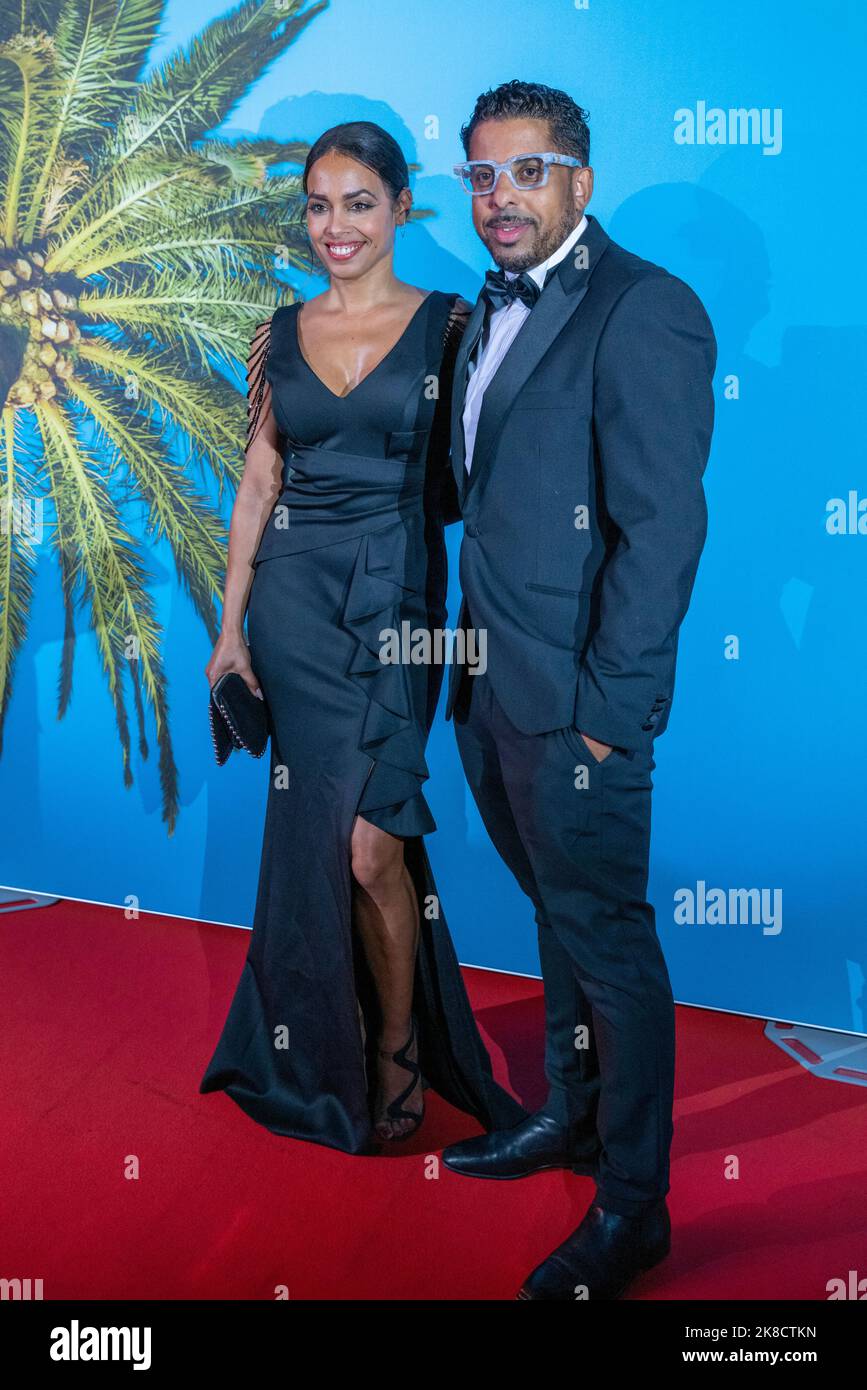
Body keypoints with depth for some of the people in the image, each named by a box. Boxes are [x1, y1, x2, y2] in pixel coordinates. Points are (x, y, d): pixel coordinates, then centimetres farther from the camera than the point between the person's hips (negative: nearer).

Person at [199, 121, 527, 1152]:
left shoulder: (446, 326, 0)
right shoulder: (281, 334, 9)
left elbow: (465, 477, -1)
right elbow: (258, 483, 10)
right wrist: (232, 623, 6)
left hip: (396, 598, -3)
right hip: (294, 595, 3)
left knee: (371, 842, -5)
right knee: (315, 834, 8)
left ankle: (398, 1047, 19)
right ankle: (325, 1048, 28)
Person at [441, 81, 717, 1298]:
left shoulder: (646, 310, -13)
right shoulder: (490, 313, 15)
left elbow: (663, 527, -18)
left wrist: (606, 709, -19)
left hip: (575, 699, -8)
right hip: (491, 691, 8)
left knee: (608, 938, 3)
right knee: (560, 916, 21)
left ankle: (632, 1206, 20)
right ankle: (571, 1115, 40)